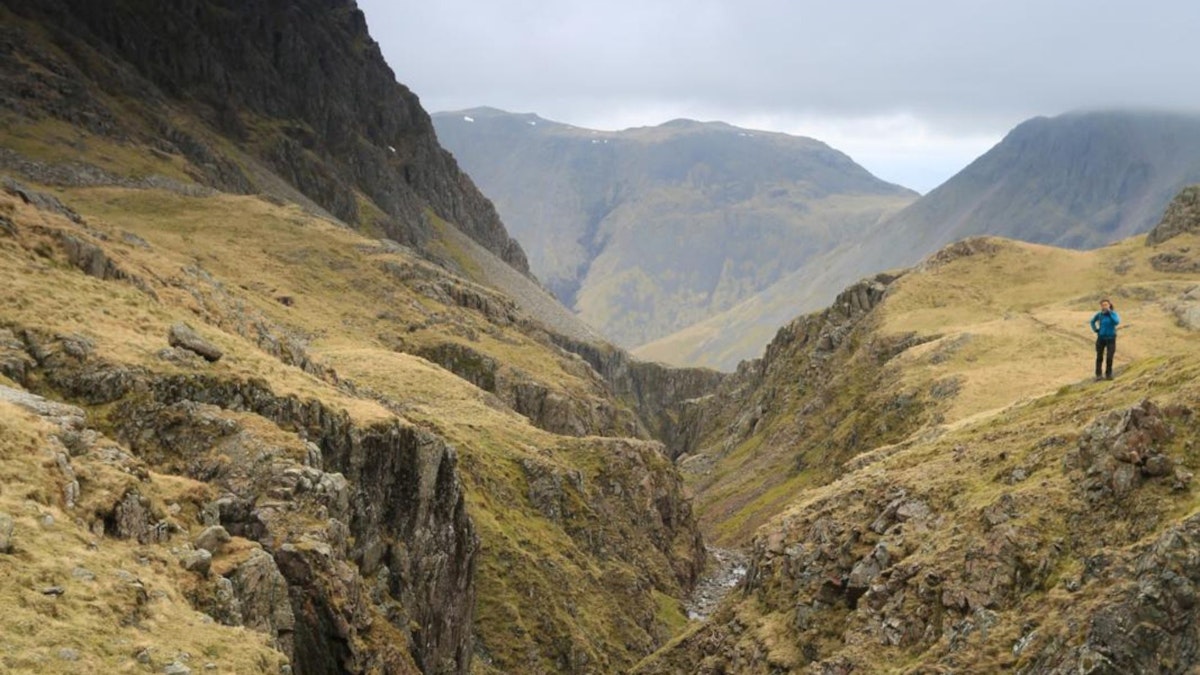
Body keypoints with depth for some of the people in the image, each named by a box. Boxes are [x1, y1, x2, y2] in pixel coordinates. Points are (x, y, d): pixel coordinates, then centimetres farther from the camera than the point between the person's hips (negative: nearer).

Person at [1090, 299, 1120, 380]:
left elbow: (1116, 322, -27)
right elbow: (1093, 321, 16)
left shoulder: (1113, 313, -8)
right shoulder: (1099, 314, -2)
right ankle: (1098, 375, 12)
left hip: (1111, 338, -1)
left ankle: (1108, 374, 9)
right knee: (1099, 357, 3)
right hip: (1101, 338, 1)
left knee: (1109, 357, -4)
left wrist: (1110, 312, -26)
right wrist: (1095, 330, 3)